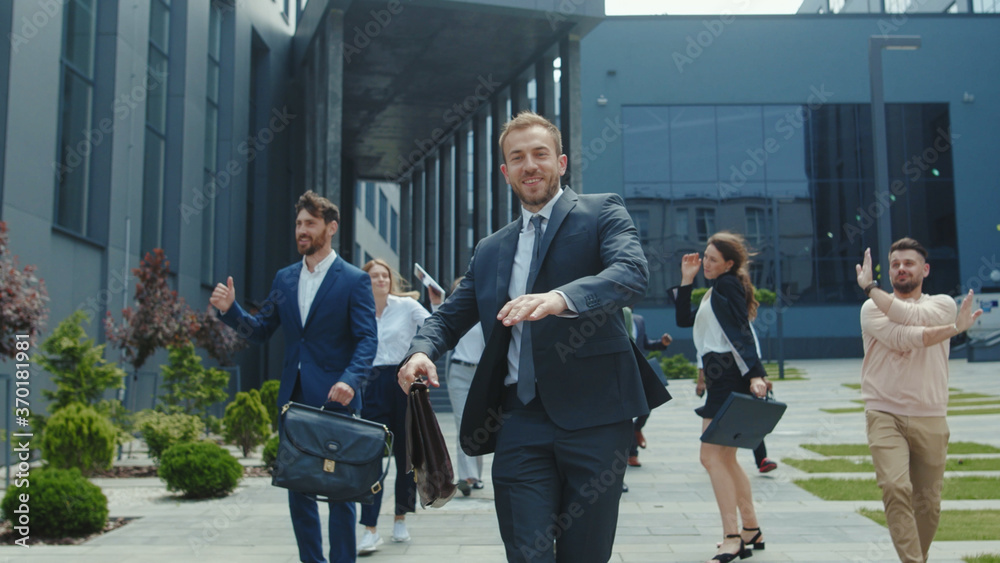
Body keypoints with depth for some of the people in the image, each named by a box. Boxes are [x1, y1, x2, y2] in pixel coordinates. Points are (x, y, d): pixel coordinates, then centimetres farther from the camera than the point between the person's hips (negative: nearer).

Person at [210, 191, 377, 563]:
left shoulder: (354, 280, -5)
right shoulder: (285, 278, 12)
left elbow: (368, 339, -11)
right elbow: (261, 331, 13)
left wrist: (350, 380, -28)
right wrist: (229, 309, -5)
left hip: (334, 398, -6)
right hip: (294, 398, 6)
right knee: (297, 487, 11)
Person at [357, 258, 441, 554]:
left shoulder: (407, 305, 0)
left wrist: (438, 305, -22)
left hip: (404, 382, -1)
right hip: (373, 385, 1)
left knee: (406, 453, 8)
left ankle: (401, 518, 24)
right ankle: (370, 529, -6)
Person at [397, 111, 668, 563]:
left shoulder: (602, 212, 5)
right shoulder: (490, 250, 20)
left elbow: (633, 272, -14)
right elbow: (450, 315, 19)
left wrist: (561, 298, -32)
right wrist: (422, 350, -4)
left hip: (593, 416, -3)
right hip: (521, 423, 3)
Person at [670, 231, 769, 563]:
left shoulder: (727, 285, -7)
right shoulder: (716, 290, 23)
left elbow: (741, 333, -18)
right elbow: (684, 320, 21)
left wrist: (755, 374, -27)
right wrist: (687, 280, 14)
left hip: (731, 378, -11)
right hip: (721, 380, 11)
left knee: (712, 456, -12)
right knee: (725, 459, 14)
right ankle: (751, 531, 21)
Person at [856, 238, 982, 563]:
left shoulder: (943, 304, 9)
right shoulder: (872, 308, 4)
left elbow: (911, 316, -15)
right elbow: (902, 338, -15)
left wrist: (870, 286, -9)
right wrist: (954, 328, -9)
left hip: (930, 418, 2)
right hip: (885, 415, -2)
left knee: (929, 503, 7)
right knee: (895, 488, -21)